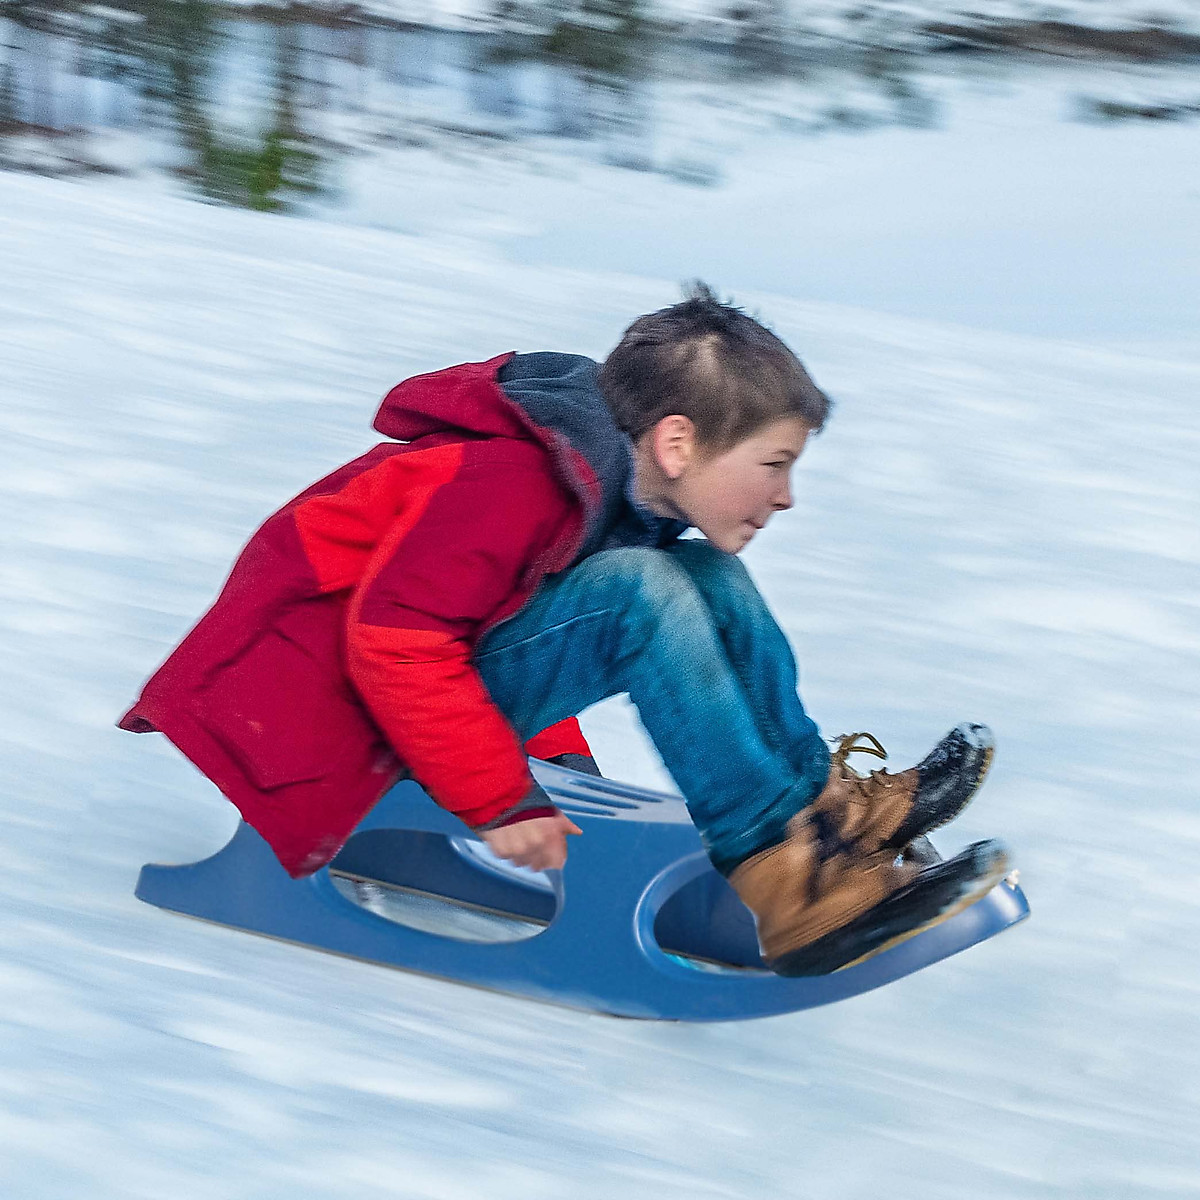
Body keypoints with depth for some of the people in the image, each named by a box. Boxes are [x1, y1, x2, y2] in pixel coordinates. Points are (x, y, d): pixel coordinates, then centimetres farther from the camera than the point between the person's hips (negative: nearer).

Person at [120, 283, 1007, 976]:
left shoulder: (625, 486, 6)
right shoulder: (511, 482, -25)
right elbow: (395, 638, -29)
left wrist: (562, 761, 8)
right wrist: (503, 801, -27)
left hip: (428, 674, 10)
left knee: (714, 577, 1)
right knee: (638, 590, -28)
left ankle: (820, 805, -7)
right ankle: (777, 871, -28)